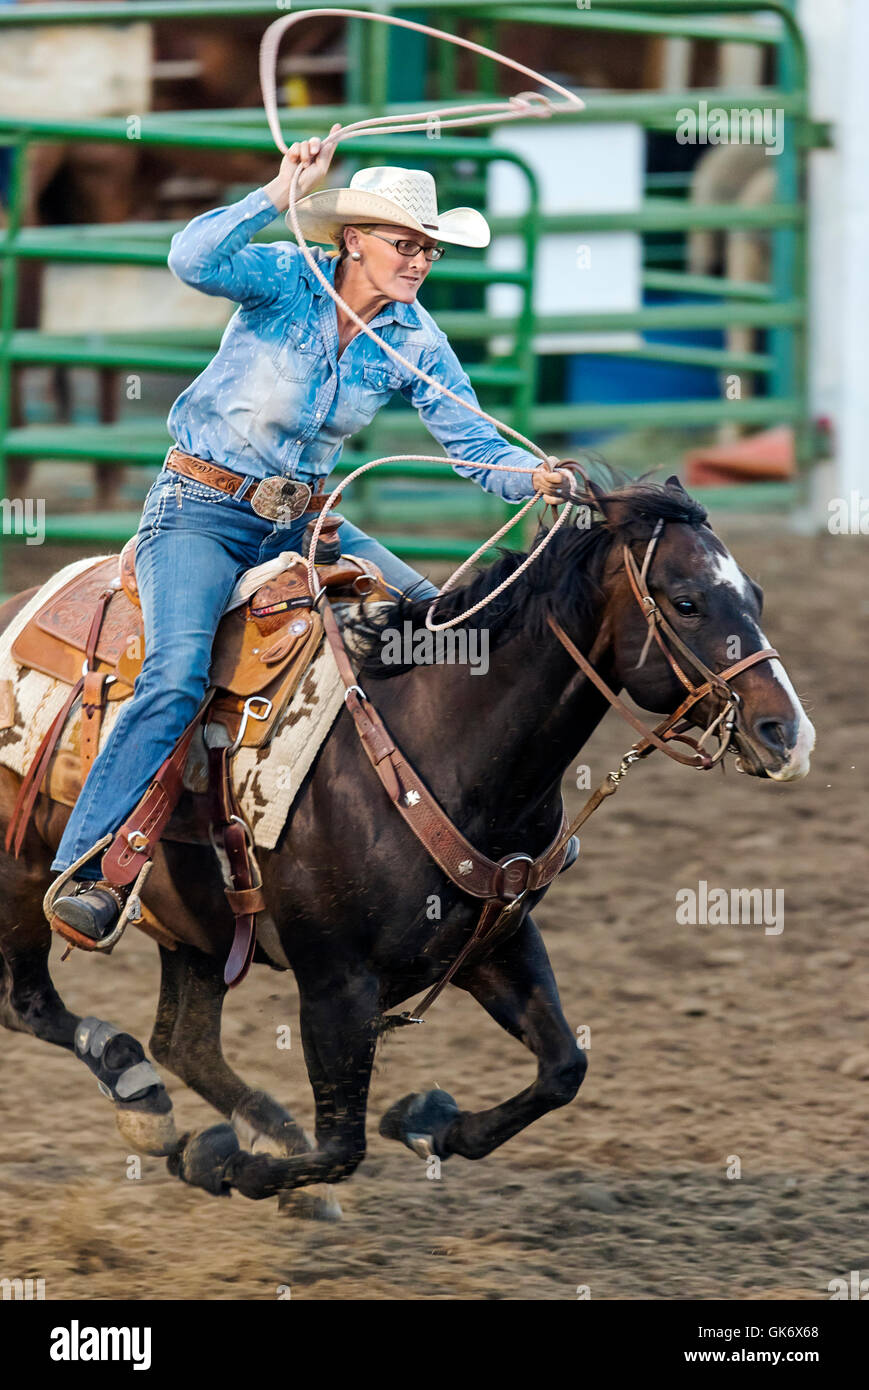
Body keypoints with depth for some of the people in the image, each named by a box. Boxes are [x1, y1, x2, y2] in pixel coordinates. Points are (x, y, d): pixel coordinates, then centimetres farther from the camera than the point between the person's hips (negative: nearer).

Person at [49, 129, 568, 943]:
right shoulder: (287, 280, -14)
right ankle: (86, 871, -28)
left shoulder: (416, 344, -1)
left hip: (300, 522, 6)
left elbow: (478, 448, -5)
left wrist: (541, 478, -25)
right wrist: (282, 192, -41)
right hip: (200, 512, -6)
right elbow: (194, 260, -34)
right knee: (177, 676, -28)